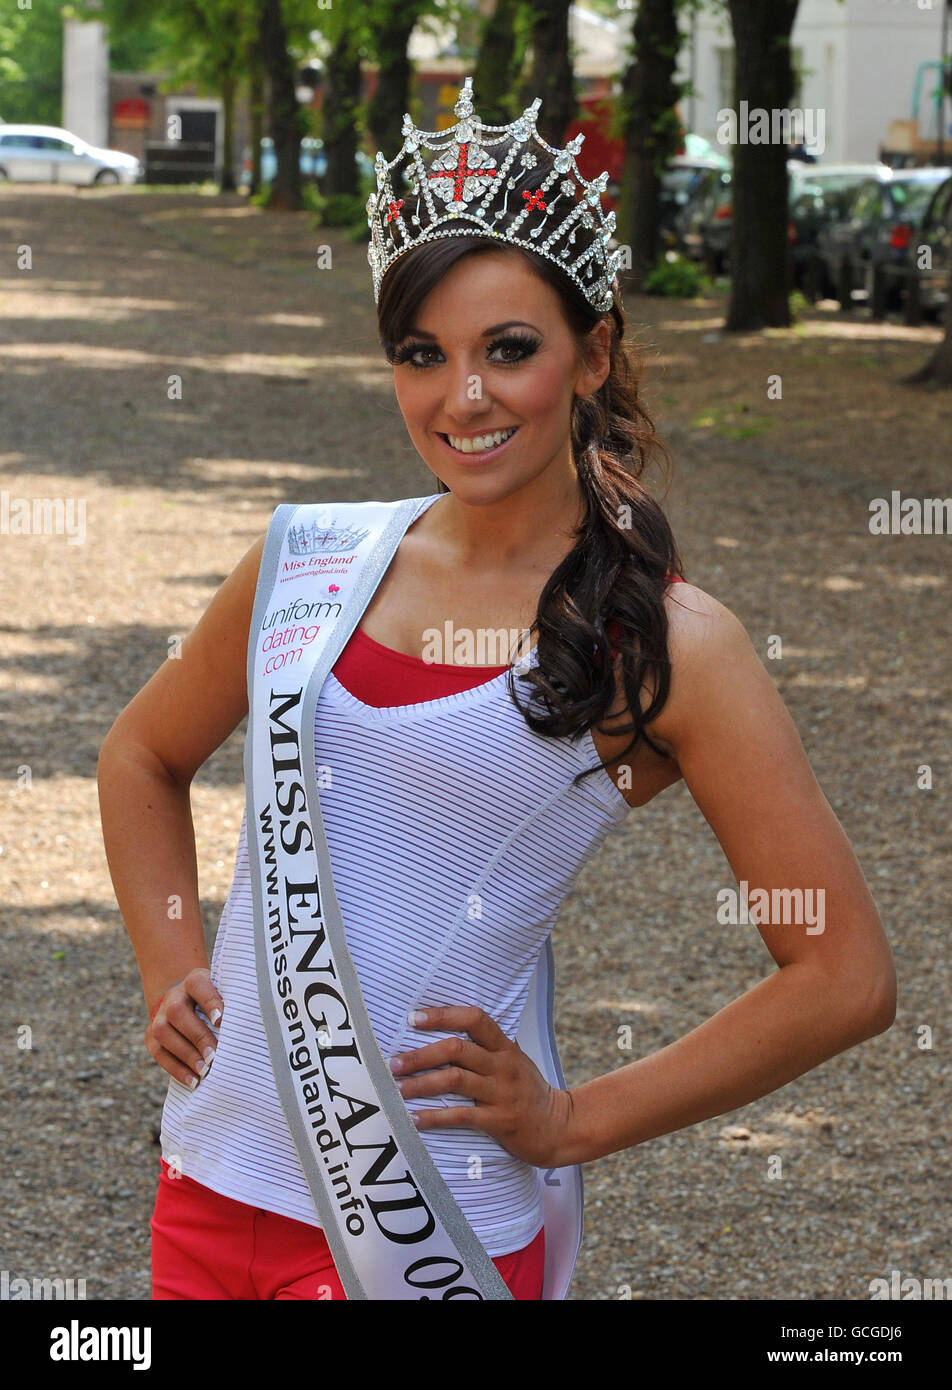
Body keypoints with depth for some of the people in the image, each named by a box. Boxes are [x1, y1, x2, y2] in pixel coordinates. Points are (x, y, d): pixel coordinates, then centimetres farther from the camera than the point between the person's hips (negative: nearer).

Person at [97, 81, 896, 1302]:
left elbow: (846, 977, -8)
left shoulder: (665, 643, -9)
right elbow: (143, 755, 22)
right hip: (208, 1183, 5)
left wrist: (572, 1120, -8)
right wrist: (175, 975, 9)